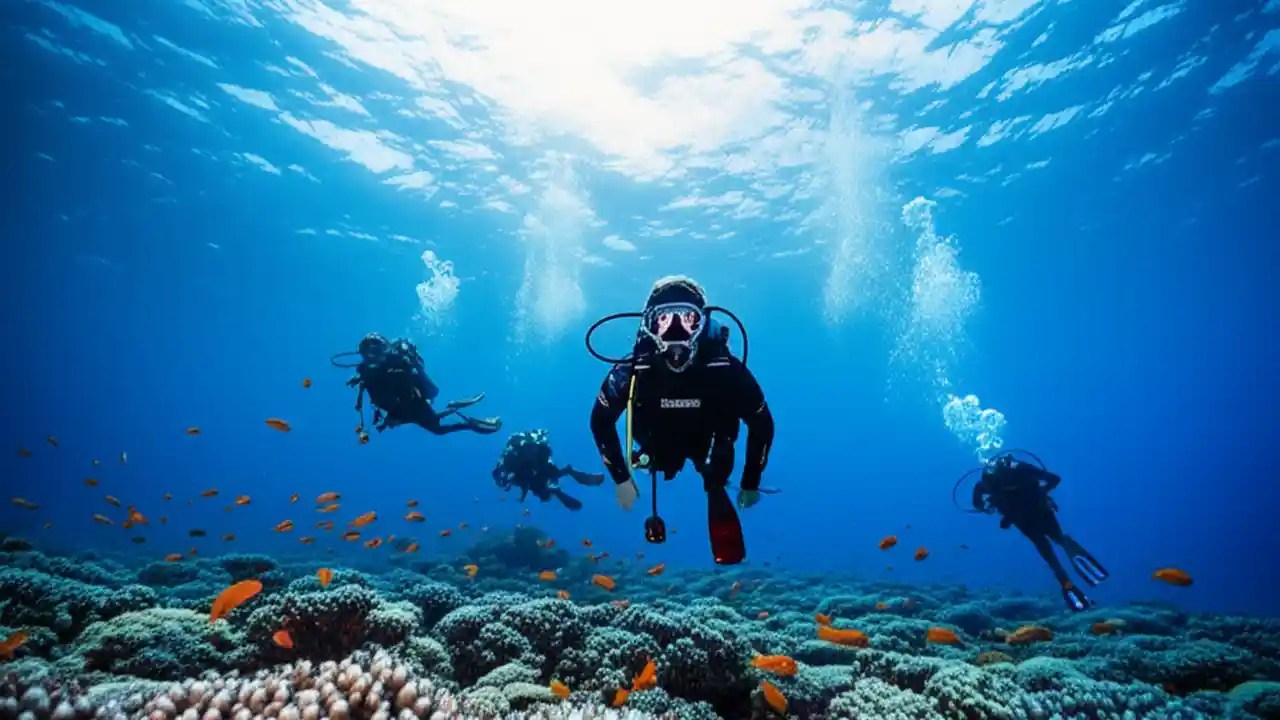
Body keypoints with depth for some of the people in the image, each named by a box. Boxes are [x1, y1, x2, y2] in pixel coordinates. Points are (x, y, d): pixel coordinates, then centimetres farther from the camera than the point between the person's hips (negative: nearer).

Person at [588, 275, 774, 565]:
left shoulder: (726, 369, -37)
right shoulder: (633, 371, -36)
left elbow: (762, 423, -19)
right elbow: (601, 420, -16)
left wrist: (751, 483, -11)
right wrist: (620, 478, -13)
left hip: (709, 446, 0)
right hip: (660, 445, 1)